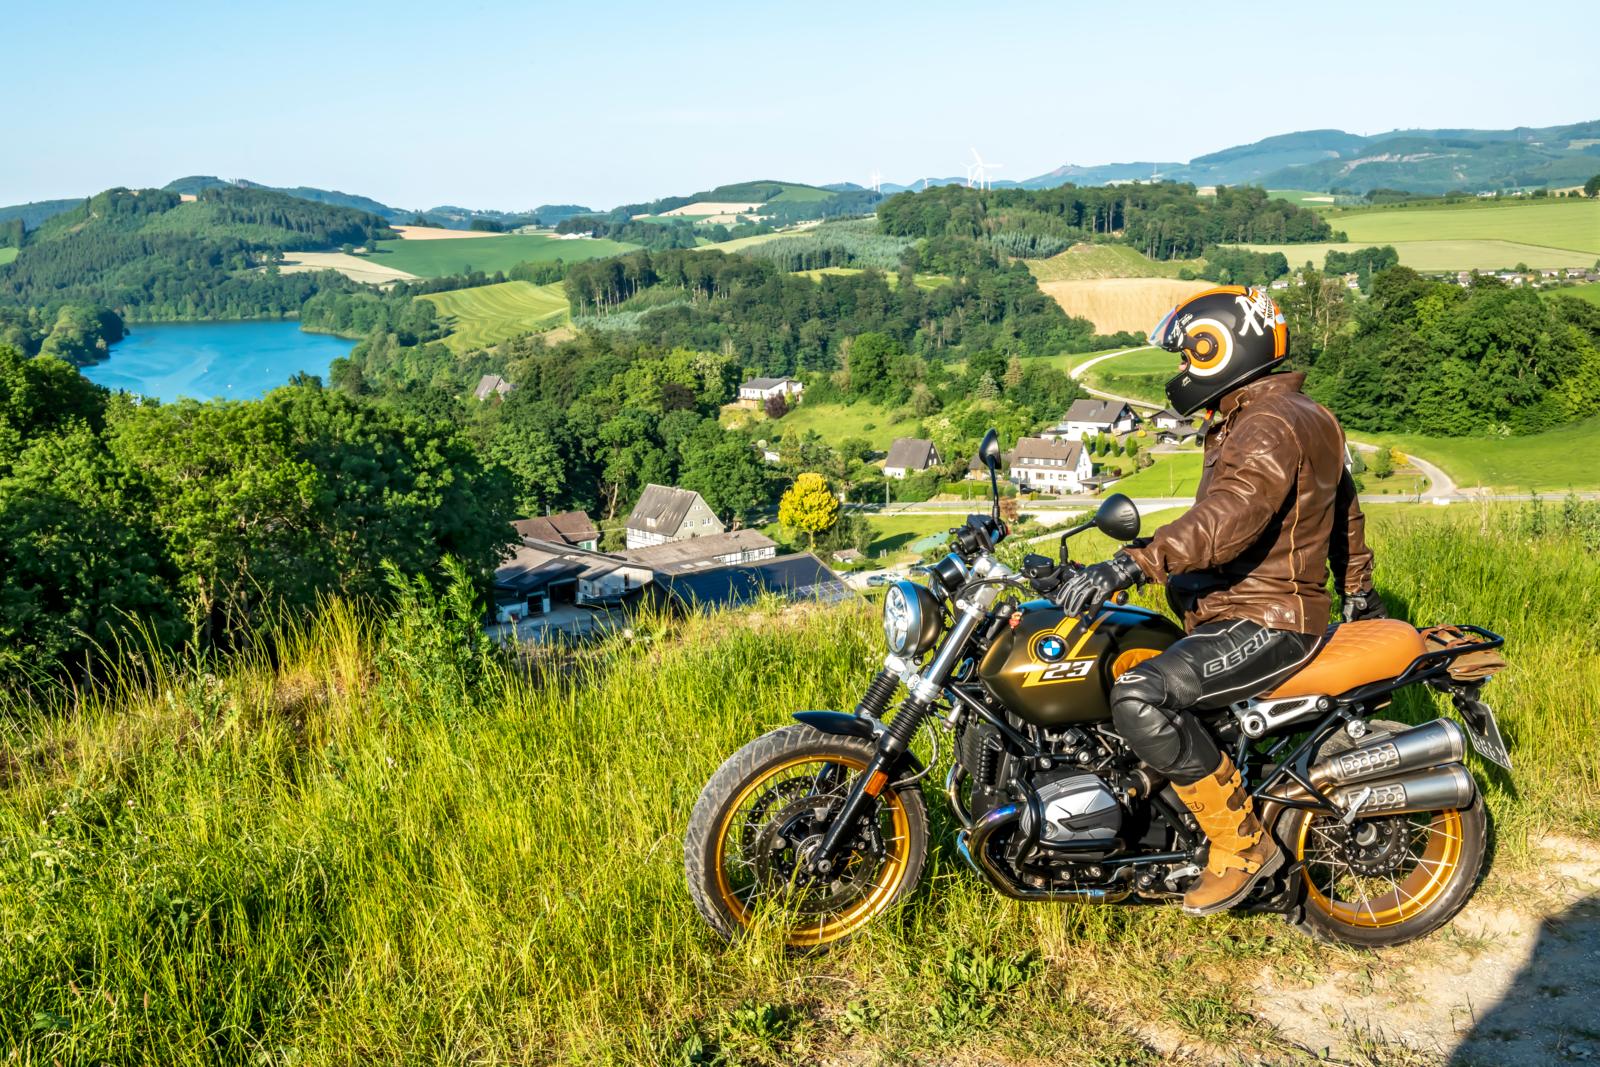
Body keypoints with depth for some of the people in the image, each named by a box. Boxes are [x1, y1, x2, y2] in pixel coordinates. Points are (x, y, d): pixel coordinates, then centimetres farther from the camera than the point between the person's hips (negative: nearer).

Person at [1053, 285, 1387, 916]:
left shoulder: (1269, 427, -18)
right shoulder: (1305, 417, 17)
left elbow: (1230, 517, -36)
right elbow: (1344, 508, 30)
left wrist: (1132, 564, -46)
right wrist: (1357, 591, 42)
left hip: (1263, 623, -11)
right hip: (1259, 611, 11)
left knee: (1140, 698, -28)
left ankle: (1242, 842, -16)